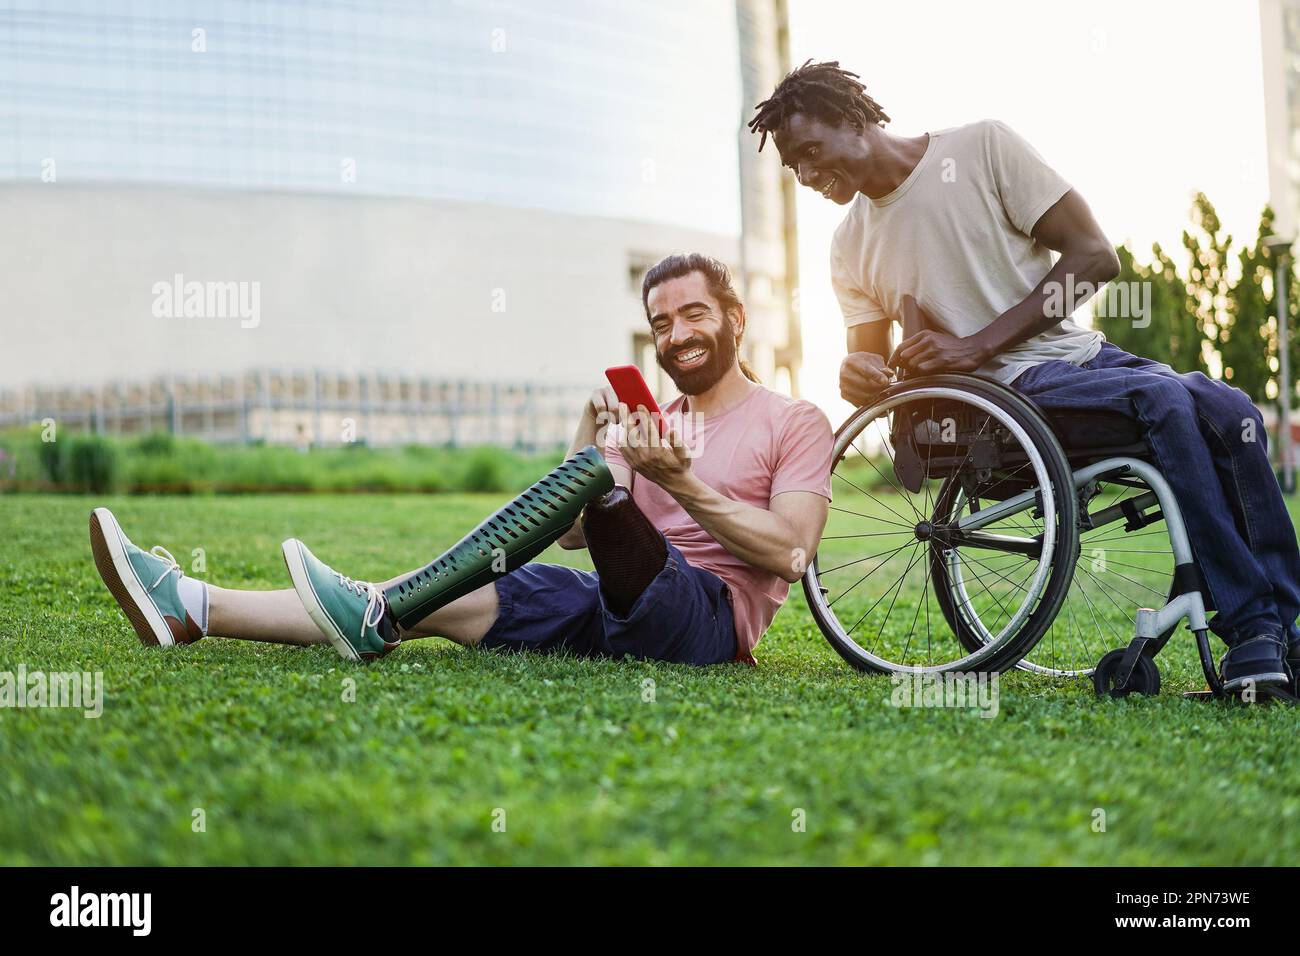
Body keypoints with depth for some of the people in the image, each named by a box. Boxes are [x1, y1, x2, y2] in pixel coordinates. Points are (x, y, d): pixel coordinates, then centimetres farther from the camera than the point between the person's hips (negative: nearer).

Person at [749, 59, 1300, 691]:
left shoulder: (980, 147, -1)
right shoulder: (850, 251, 10)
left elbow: (1095, 256, -5)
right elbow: (874, 364, 17)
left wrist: (976, 345, -13)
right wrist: (858, 378, -10)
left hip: (1080, 353, 1)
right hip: (1008, 394, -1)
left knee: (1229, 409, -27)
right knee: (1169, 402, -31)